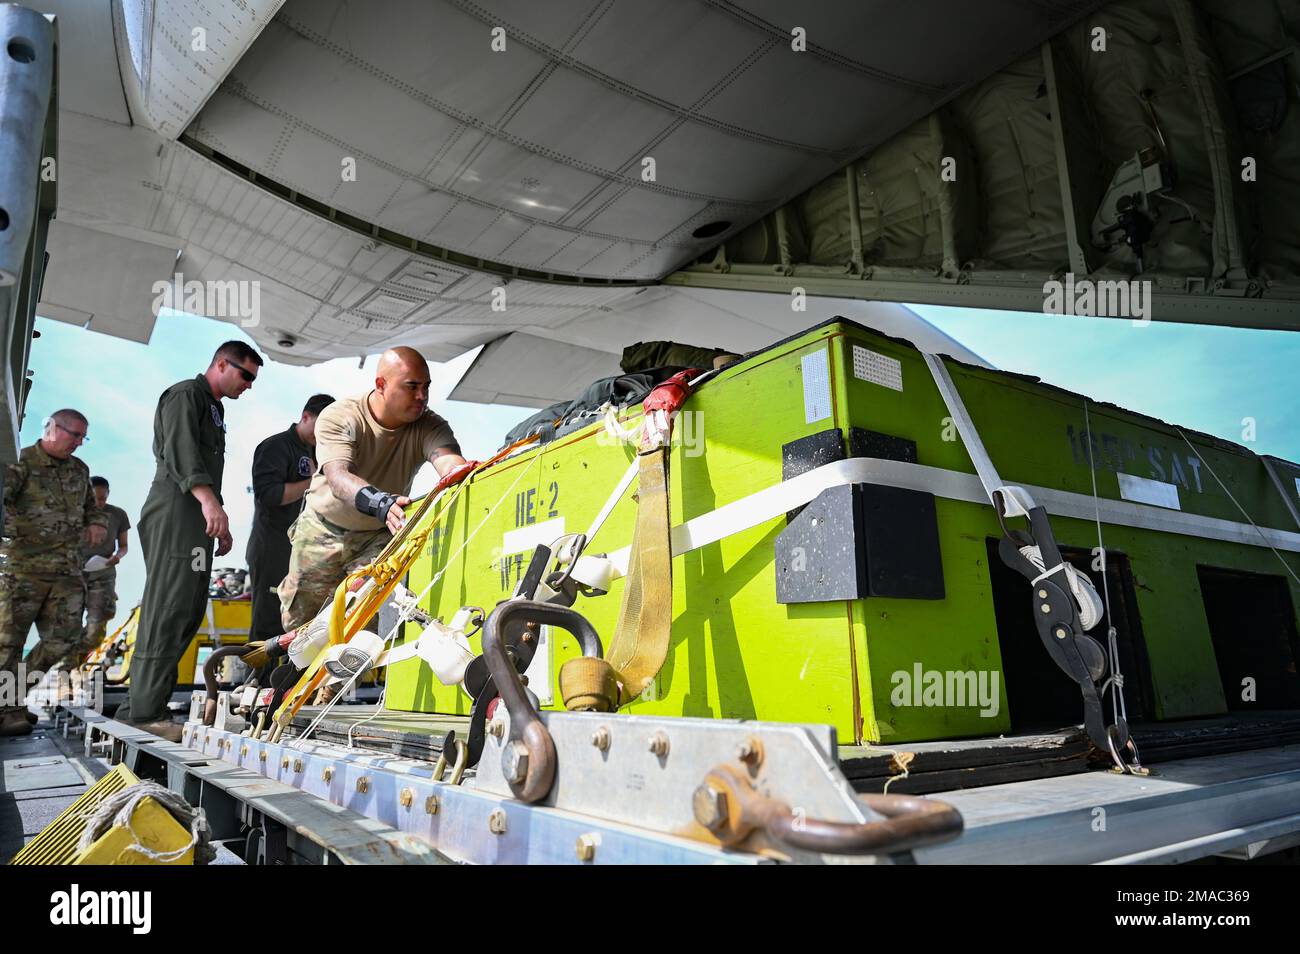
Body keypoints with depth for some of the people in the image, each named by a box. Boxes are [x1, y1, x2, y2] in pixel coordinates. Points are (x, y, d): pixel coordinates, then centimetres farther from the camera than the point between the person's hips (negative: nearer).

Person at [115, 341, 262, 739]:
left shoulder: (215, 409, 26)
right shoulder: (186, 395, -4)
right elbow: (181, 452, -21)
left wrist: (221, 523, 25)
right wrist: (209, 501, -34)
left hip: (198, 520, 10)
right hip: (175, 514, -10)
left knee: (189, 613, 7)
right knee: (167, 612, -12)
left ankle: (139, 706, 12)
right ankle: (144, 714, -10)